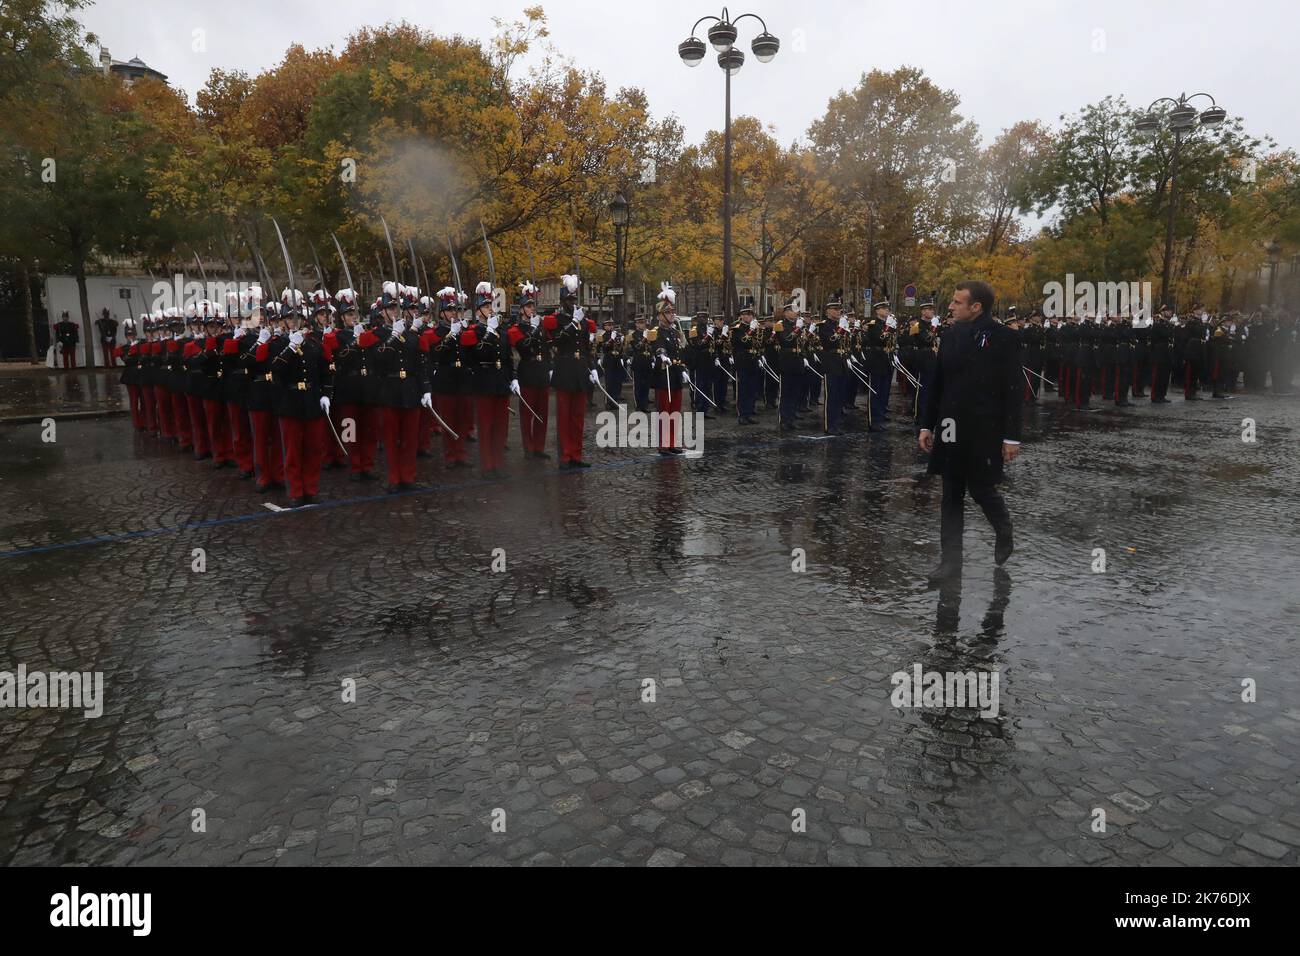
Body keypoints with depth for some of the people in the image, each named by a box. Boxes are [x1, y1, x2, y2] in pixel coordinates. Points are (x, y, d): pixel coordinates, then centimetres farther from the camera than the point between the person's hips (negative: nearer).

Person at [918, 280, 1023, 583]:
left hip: (984, 433, -5)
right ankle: (951, 559, 15)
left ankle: (1004, 534, 35)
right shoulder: (951, 337, 8)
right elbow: (936, 385, 11)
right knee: (951, 496, 7)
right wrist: (927, 425, 8)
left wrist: (1011, 437, -12)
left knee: (981, 490, 4)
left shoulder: (1003, 338, -8)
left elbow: (1014, 390, -10)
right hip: (952, 431, 5)